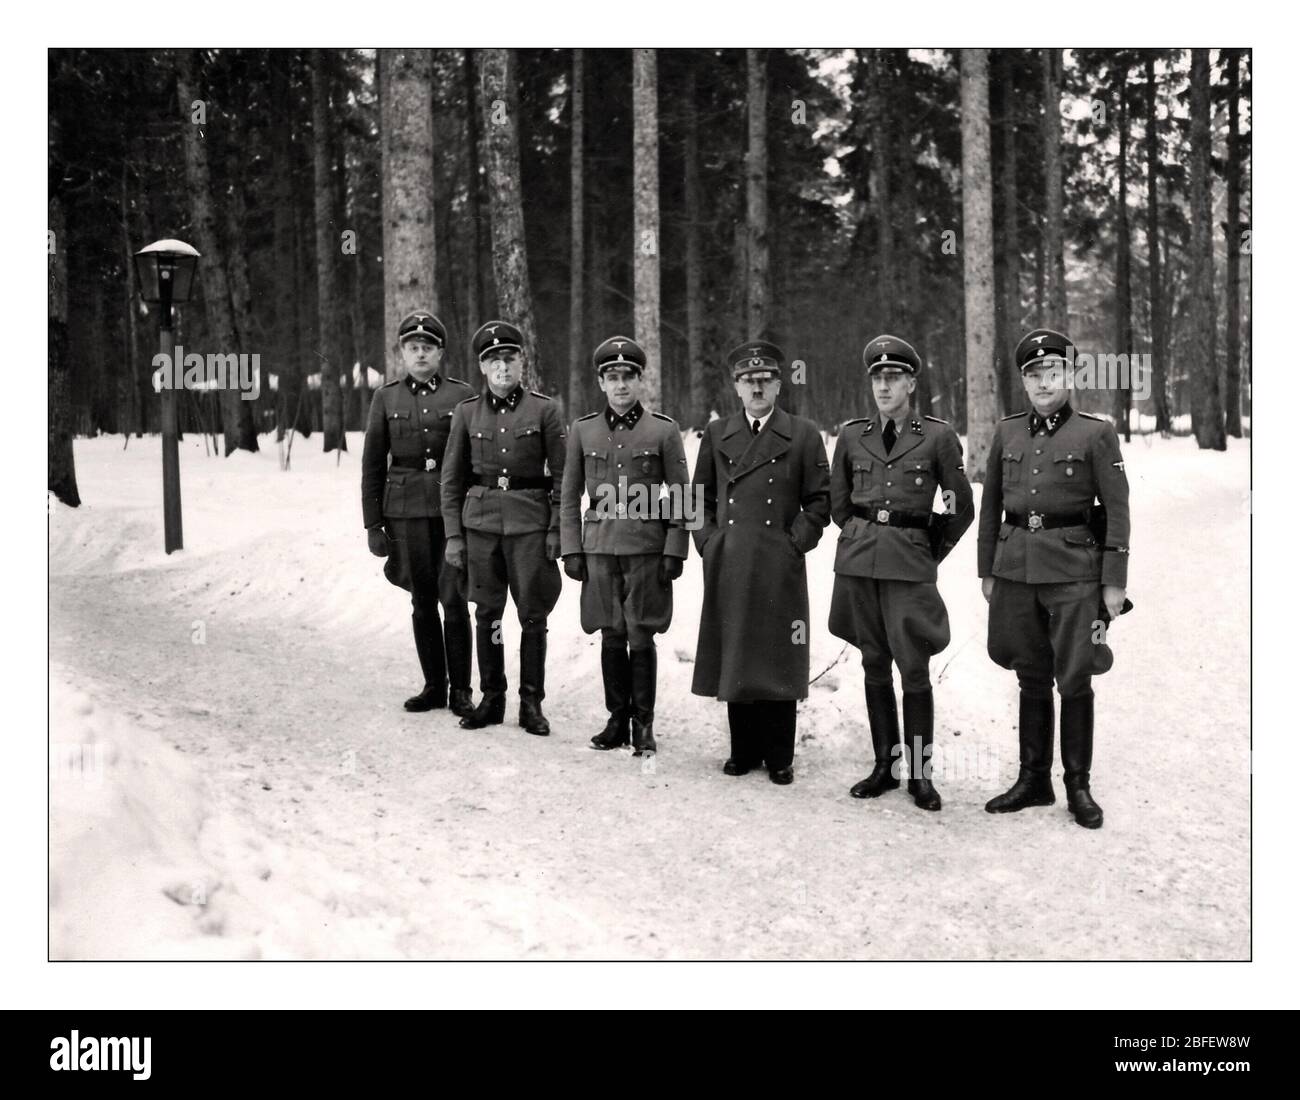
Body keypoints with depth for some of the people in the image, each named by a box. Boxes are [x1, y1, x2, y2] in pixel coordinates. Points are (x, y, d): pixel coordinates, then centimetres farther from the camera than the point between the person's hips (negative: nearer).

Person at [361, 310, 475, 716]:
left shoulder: (463, 395, 3)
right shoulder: (386, 397, 7)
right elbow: (372, 465, 7)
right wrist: (373, 524, 3)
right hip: (406, 512, 2)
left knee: (453, 598, -5)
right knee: (422, 601, 8)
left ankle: (460, 690, 6)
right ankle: (434, 686, 19)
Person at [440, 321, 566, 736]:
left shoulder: (544, 409, -2)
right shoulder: (467, 413, 5)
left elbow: (562, 476, -1)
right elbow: (452, 479, 8)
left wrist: (557, 530, -6)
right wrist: (453, 533, 4)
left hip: (530, 522, -2)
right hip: (481, 520, 2)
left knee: (533, 615, 2)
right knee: (486, 613, 8)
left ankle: (532, 703, 14)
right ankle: (491, 699, 21)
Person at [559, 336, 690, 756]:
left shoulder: (663, 429, -1)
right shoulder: (582, 430, 6)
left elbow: (681, 496, 1)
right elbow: (569, 496, 9)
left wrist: (675, 551, -5)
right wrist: (570, 549, 3)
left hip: (647, 546, -2)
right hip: (599, 546, 2)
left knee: (641, 638, 0)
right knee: (611, 636, 7)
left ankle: (643, 724, 12)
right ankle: (617, 719, 20)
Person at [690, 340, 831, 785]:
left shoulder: (803, 435, 3)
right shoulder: (717, 434, 12)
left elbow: (820, 500, 3)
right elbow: (701, 497, 17)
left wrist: (796, 542, -5)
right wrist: (708, 543, 6)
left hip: (779, 568, -2)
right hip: (727, 569, 3)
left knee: (779, 660, 1)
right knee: (733, 658, 7)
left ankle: (779, 756, 12)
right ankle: (743, 749, 20)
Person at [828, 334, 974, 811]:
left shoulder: (938, 437, 0)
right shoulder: (852, 436, 8)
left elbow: (962, 507, 6)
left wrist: (931, 551, 8)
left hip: (910, 563, -3)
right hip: (857, 561, 3)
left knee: (914, 669, -5)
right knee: (874, 666, 9)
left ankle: (920, 774, 8)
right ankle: (883, 766, 18)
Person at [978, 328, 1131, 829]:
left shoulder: (1096, 433, -2)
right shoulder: (1007, 432, 8)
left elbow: (1117, 511, -3)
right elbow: (991, 507, 13)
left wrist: (1114, 583, -6)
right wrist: (986, 571, 10)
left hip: (1074, 570, -3)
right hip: (1016, 568, 3)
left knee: (1074, 680, 2)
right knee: (1031, 678, 11)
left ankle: (1078, 785, 16)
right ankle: (1033, 779, 22)